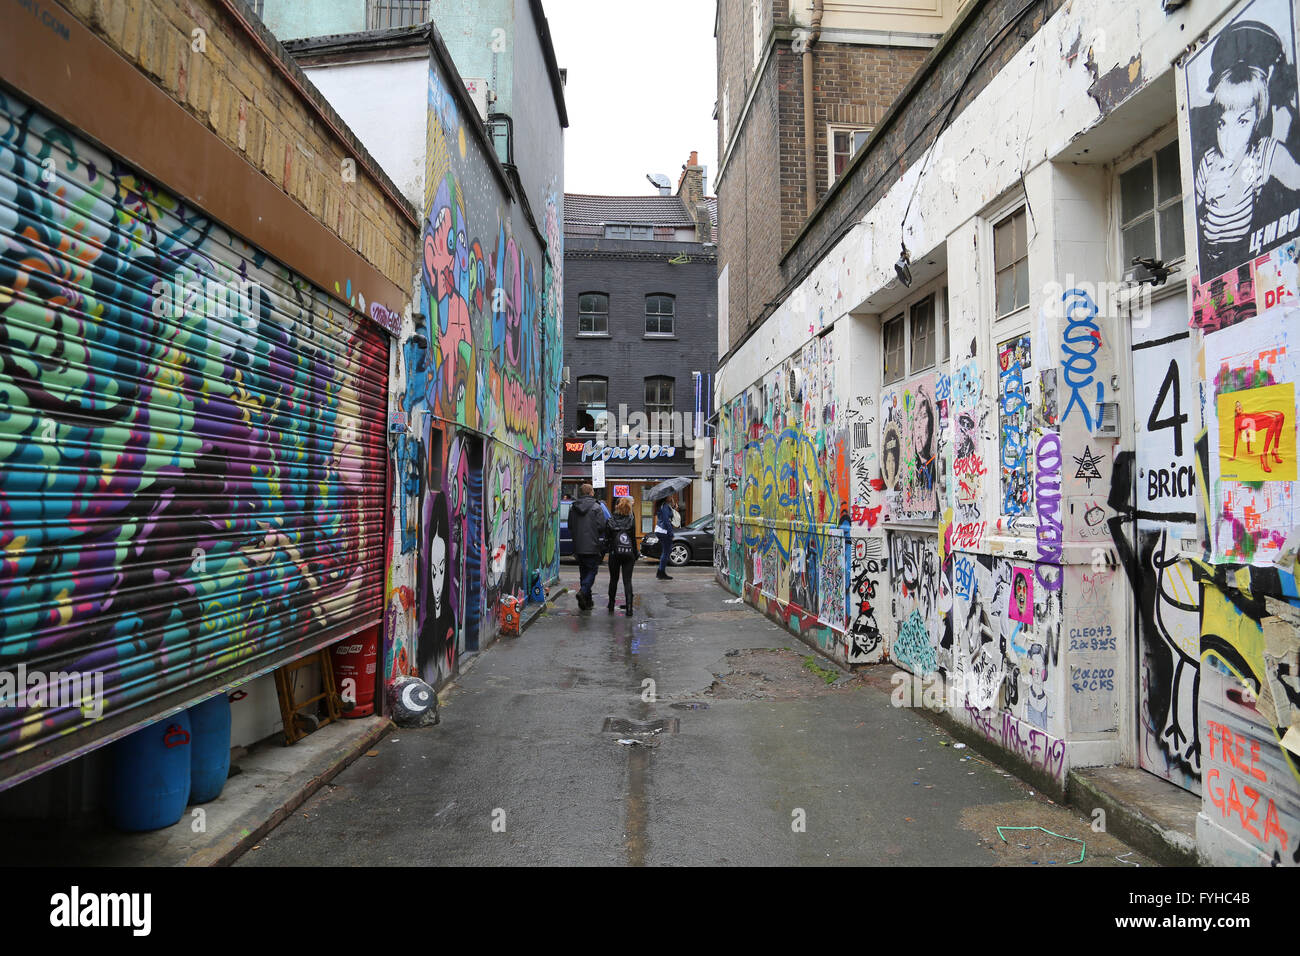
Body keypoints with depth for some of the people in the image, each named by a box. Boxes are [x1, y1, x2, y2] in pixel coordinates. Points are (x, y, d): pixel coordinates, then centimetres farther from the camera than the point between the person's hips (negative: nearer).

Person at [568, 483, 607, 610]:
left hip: (578, 547, 5)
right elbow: (601, 528, -11)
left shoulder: (573, 509, 9)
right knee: (592, 570, 2)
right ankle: (583, 592, -20)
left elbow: (570, 528, 14)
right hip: (592, 547, -5)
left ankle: (587, 601, 14)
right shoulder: (596, 508, -8)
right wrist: (603, 547, -1)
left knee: (583, 572, 12)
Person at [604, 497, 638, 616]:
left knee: (613, 579, 16)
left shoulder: (610, 522, -4)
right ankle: (629, 607, -9)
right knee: (627, 581, 2)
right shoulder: (631, 522, -3)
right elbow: (634, 540, 2)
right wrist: (635, 555, 10)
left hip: (614, 554, 0)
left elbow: (607, 540, -3)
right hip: (628, 554, 0)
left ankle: (611, 605, 25)